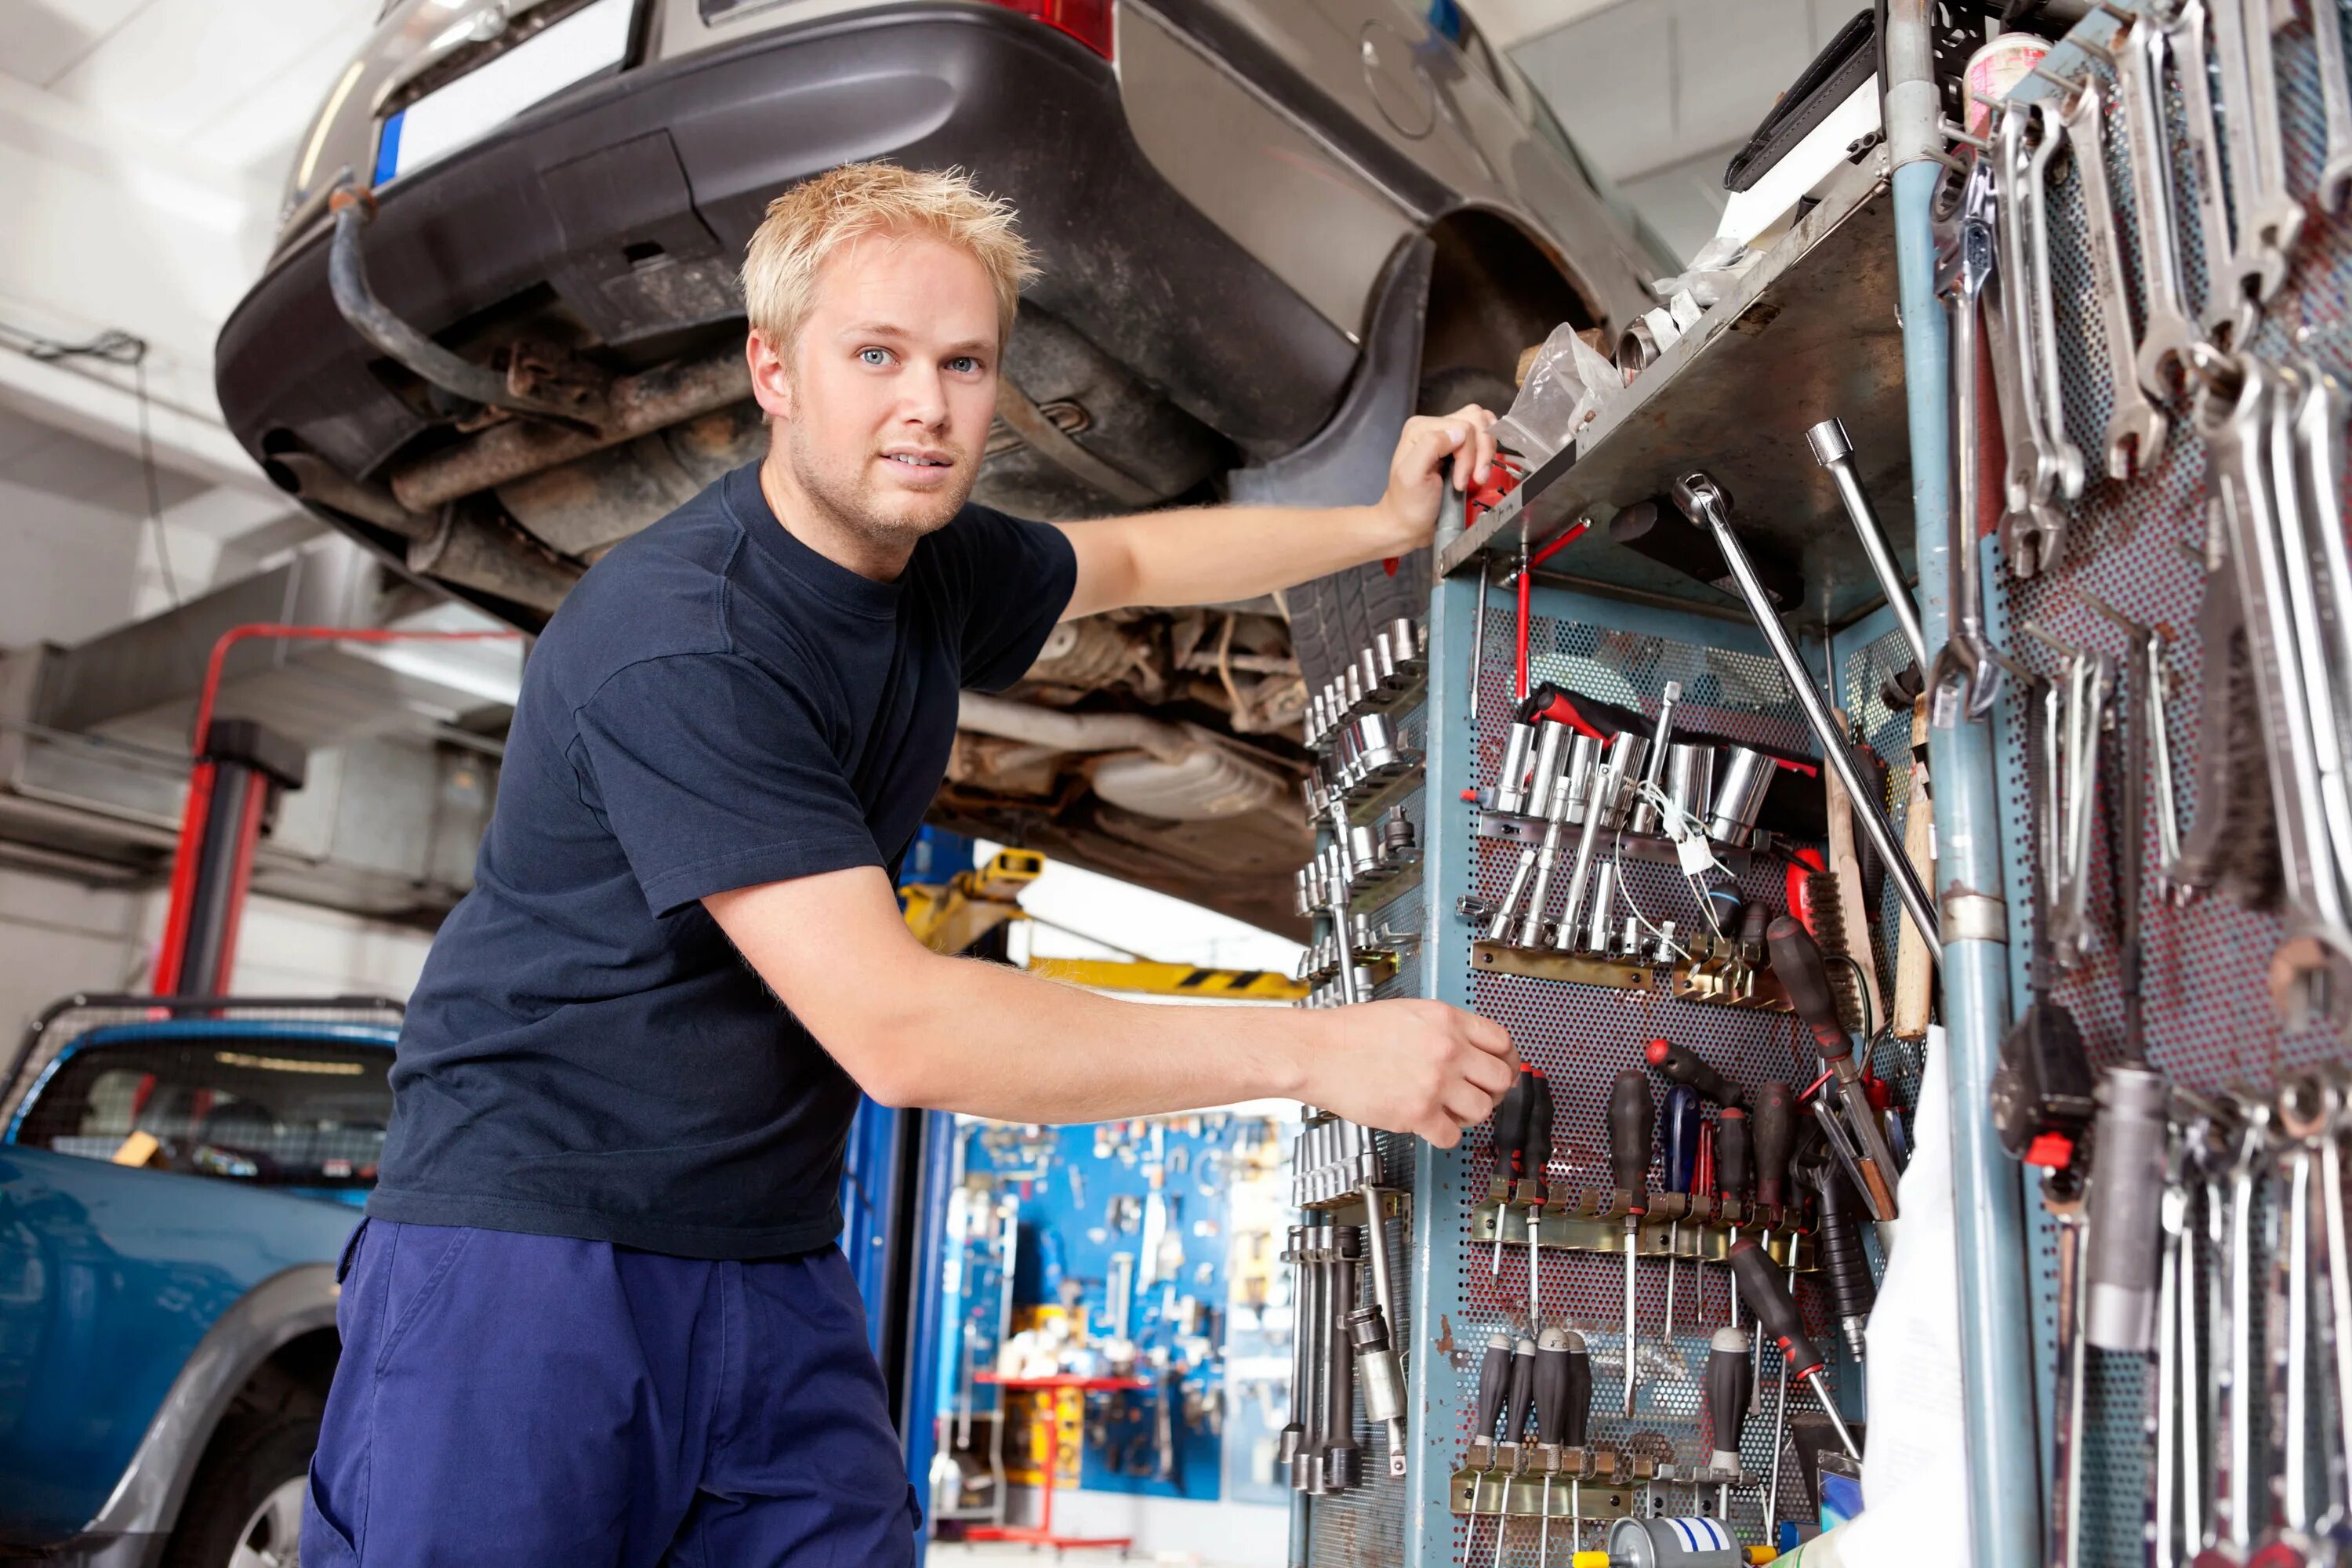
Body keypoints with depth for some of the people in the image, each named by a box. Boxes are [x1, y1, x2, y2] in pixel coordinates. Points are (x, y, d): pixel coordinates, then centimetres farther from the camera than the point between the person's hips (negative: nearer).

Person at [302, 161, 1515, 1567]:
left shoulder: (938, 566, 4)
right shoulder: (681, 644, -23)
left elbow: (1128, 561, 27)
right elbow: (893, 1029, -28)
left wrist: (1384, 526, 21)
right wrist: (1319, 1050, -25)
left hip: (775, 1268, 7)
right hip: (531, 1239, -7)